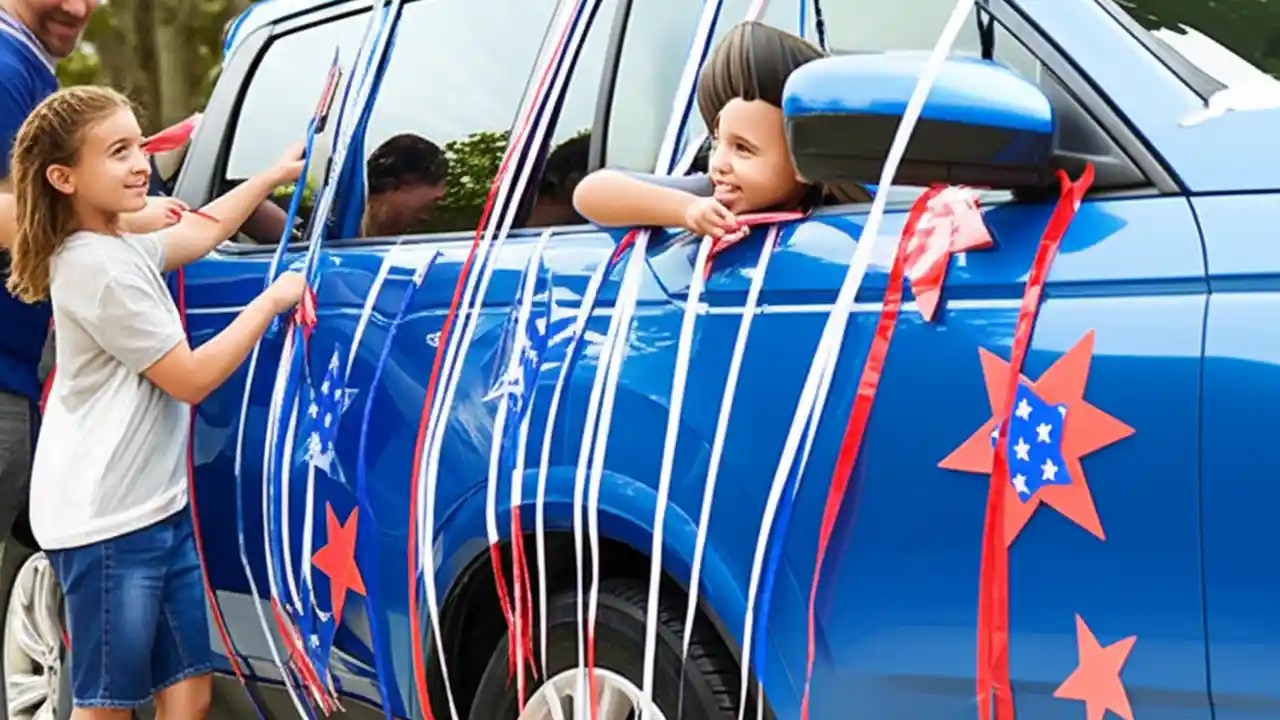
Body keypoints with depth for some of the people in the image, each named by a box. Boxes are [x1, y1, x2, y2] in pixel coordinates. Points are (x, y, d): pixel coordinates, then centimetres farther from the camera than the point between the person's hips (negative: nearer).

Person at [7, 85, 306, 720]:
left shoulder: (120, 250, 12)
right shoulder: (100, 268, -18)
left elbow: (201, 231, 32)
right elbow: (190, 379, -15)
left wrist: (275, 175, 32)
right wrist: (272, 300, -7)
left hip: (158, 506, 10)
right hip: (108, 522, -10)